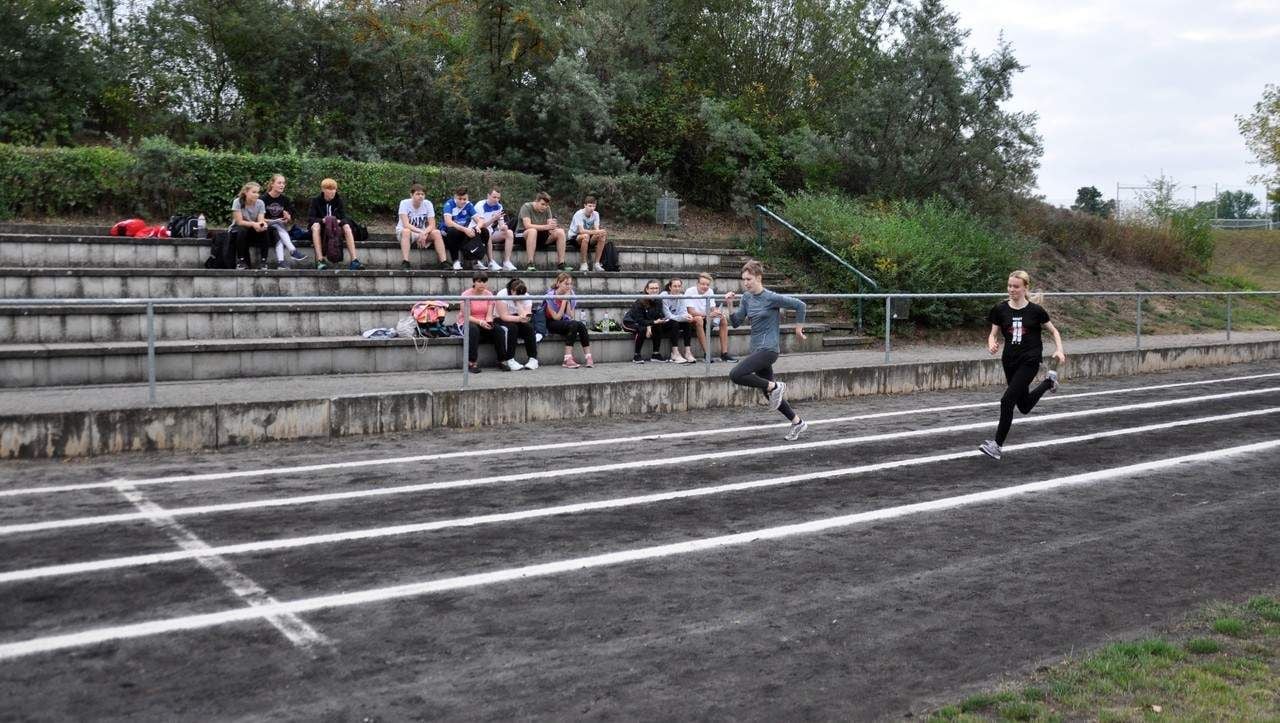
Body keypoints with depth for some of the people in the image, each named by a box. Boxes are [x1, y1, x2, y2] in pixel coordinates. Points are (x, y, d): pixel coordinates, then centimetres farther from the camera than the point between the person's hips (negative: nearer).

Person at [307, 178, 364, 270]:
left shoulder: (338, 200, 2)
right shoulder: (316, 201, -5)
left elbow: (344, 217, -4)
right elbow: (310, 218, -13)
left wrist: (339, 221, -29)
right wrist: (322, 220, -32)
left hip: (336, 227, 2)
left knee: (347, 227, -27)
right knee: (315, 226, -35)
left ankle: (354, 260, -37)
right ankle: (320, 260, -44)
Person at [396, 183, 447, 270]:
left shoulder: (428, 204, -8)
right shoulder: (405, 203, -17)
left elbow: (432, 225, -13)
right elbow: (406, 225, -27)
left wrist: (424, 233, -33)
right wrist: (421, 232, -37)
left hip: (422, 232, 3)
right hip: (402, 232, -3)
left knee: (436, 232, -22)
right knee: (406, 231, -37)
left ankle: (444, 262, -23)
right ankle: (405, 263, -41)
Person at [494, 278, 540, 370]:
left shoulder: (526, 297, -8)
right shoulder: (502, 295, -18)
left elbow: (526, 317, -19)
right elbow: (504, 316, -25)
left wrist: (518, 302, -26)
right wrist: (519, 318, -38)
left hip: (518, 322, 4)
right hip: (503, 322, -3)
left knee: (528, 327, -26)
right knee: (512, 327, -34)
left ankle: (533, 359, -22)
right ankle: (509, 360, -32)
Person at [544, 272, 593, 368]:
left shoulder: (570, 295, 1)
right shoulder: (551, 296, -15)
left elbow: (571, 316, -4)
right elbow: (556, 317, -17)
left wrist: (568, 301, -15)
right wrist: (564, 301, -19)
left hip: (565, 323, 5)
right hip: (551, 324, -5)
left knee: (581, 325, -25)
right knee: (574, 324, -32)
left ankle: (589, 358, -30)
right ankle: (568, 359, -38)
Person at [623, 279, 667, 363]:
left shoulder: (658, 300, -8)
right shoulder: (640, 301, -25)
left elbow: (659, 315, -12)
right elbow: (639, 319, -26)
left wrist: (649, 326, -30)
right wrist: (653, 322, -35)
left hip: (646, 322, 6)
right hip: (630, 322, -6)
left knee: (658, 327, -20)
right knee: (642, 329, -35)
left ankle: (656, 354, -11)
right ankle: (636, 356, -24)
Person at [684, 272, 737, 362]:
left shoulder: (710, 291, 1)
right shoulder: (690, 292, -17)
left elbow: (713, 309, 0)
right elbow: (691, 311, -25)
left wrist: (717, 313, -25)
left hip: (706, 320, 6)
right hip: (692, 320, -6)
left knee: (723, 319, -13)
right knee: (699, 319, -37)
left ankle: (724, 353, -14)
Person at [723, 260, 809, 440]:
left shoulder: (771, 298, -14)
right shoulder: (746, 297, 6)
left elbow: (799, 305, -10)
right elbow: (736, 323, 7)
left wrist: (798, 329, -2)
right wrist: (729, 305, -6)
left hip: (768, 349, -8)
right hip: (757, 349, 8)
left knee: (736, 375, -23)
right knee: (769, 393, 13)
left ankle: (774, 386, -7)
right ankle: (798, 422, 26)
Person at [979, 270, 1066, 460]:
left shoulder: (1035, 310, -6)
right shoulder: (1001, 309, -1)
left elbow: (1054, 331, 5)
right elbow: (993, 333, 4)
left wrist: (1059, 349, -11)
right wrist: (992, 344, -18)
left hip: (1030, 360, -4)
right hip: (1010, 360, 4)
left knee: (1007, 400, -18)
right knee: (1024, 406, 16)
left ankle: (997, 444, -9)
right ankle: (1049, 381, 46)